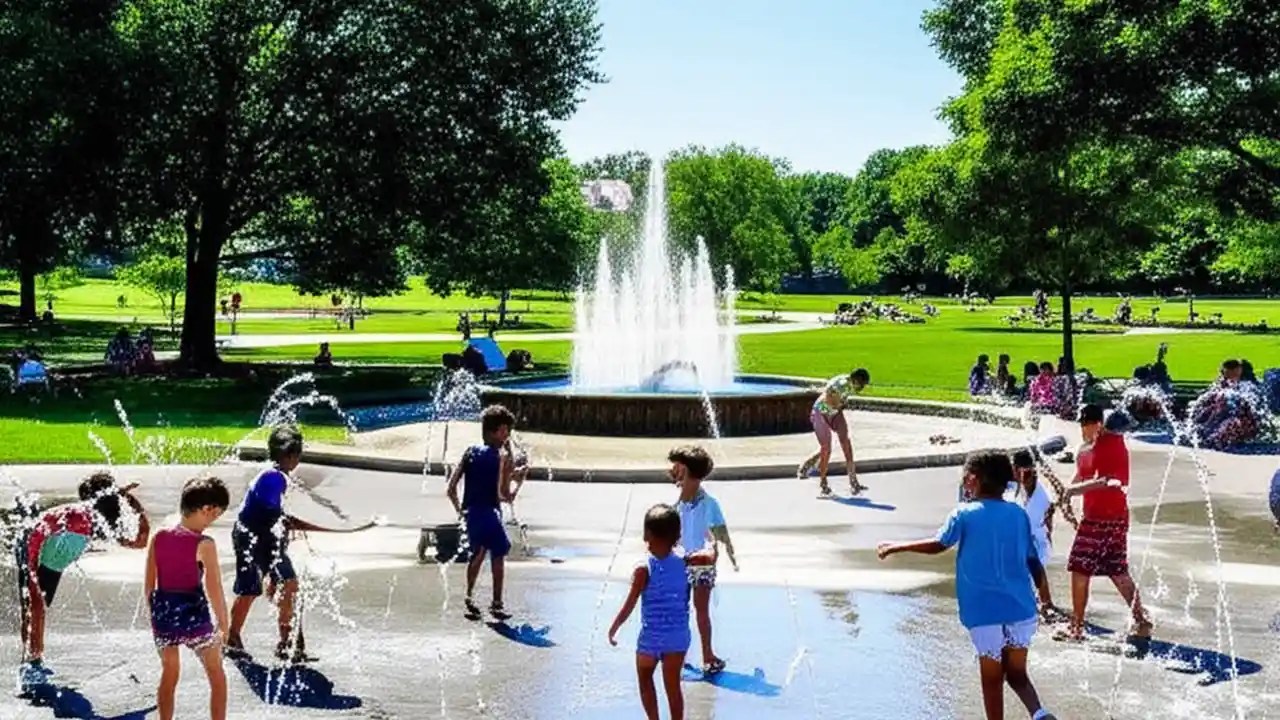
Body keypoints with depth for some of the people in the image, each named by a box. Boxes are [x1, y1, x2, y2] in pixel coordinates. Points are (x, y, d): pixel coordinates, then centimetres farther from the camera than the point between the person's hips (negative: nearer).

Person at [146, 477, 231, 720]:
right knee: (217, 676, 14)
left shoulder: (159, 538, 0)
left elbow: (149, 584, 6)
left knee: (169, 673, 24)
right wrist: (224, 625, -1)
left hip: (164, 613, 5)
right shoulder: (204, 544, -14)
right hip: (194, 615, -5)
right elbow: (215, 591, -14)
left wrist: (155, 616, 19)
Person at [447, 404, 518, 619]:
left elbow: (451, 489, 1)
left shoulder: (470, 452, 5)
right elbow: (504, 494, -12)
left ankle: (470, 595, 18)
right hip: (490, 513, -5)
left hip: (471, 513, 5)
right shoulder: (503, 456, -8)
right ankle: (496, 604, 8)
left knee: (477, 554, 23)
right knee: (498, 557, 8)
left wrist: (459, 510, 12)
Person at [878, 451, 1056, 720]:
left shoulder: (965, 514, -4)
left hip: (985, 612, -3)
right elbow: (1034, 562, 9)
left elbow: (938, 545, -9)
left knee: (992, 679, 10)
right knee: (1017, 674, 15)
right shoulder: (1018, 514, 7)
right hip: (1021, 609, 3)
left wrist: (896, 547, 2)